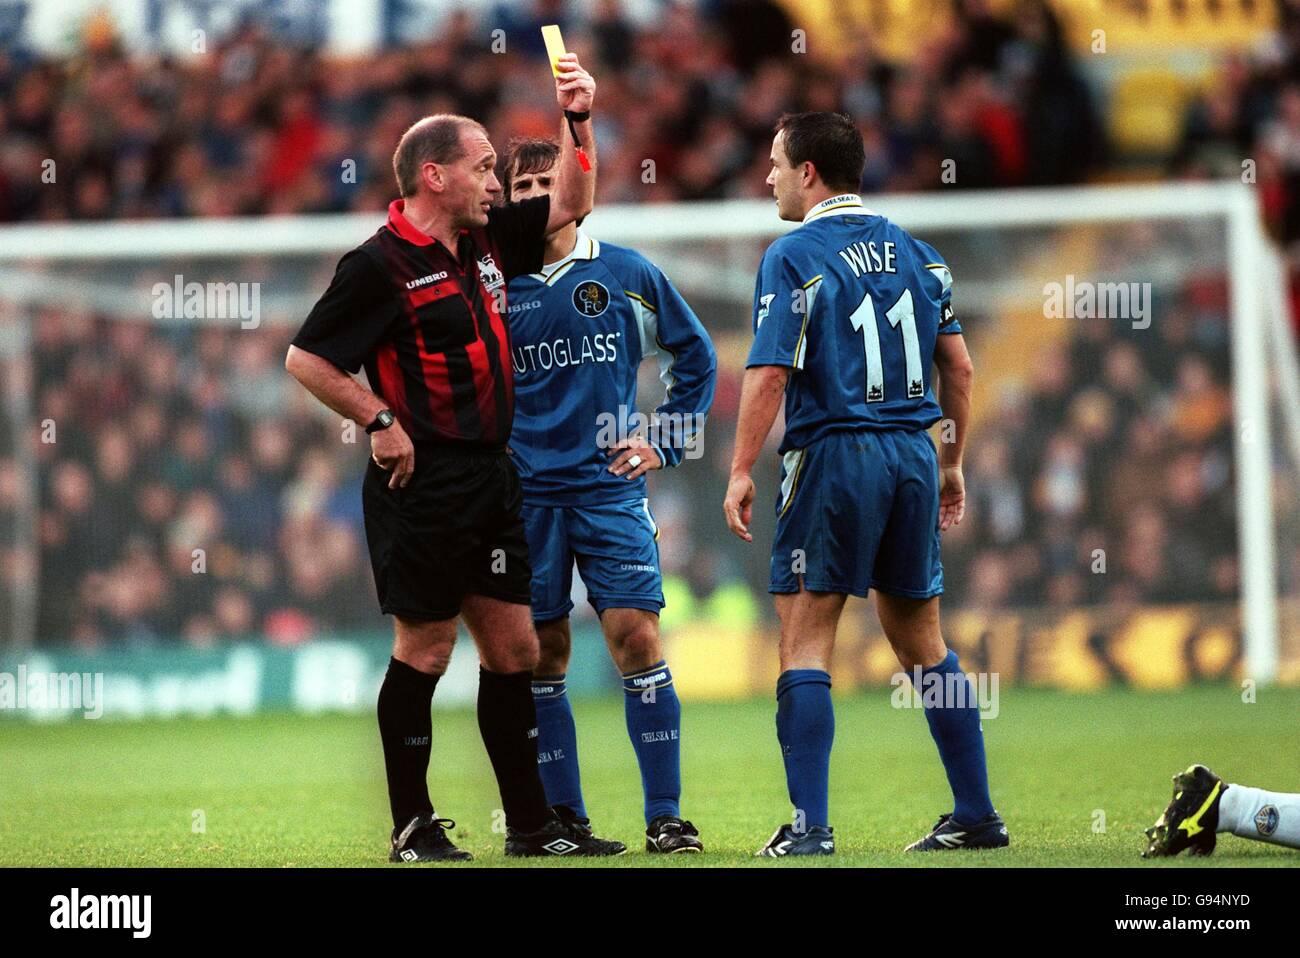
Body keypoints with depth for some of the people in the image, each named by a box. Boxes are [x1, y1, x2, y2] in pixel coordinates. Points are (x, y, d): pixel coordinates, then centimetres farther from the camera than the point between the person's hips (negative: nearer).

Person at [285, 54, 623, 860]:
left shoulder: (486, 243, 11)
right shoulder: (381, 265, -11)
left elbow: (571, 206, 25)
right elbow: (307, 359, -12)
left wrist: (581, 122, 12)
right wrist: (381, 421, -13)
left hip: (491, 482, 8)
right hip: (424, 484, -8)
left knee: (514, 648, 9)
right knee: (425, 650, -3)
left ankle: (532, 824, 14)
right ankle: (413, 828, 5)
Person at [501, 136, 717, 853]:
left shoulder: (627, 275, 4)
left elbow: (695, 356, 16)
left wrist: (665, 441, 9)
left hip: (611, 487, -1)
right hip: (526, 492, 1)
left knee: (635, 638, -10)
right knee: (542, 654, 3)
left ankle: (665, 816, -5)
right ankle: (562, 815, 12)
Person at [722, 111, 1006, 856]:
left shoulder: (793, 257, -7)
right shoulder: (915, 251, 12)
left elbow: (770, 374, -14)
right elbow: (959, 367, 13)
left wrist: (742, 472, -8)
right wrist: (953, 464, 21)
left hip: (833, 454, -6)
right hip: (912, 455, 6)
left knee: (805, 645, -2)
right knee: (922, 640, 14)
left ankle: (811, 825, -9)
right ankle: (978, 815, 14)